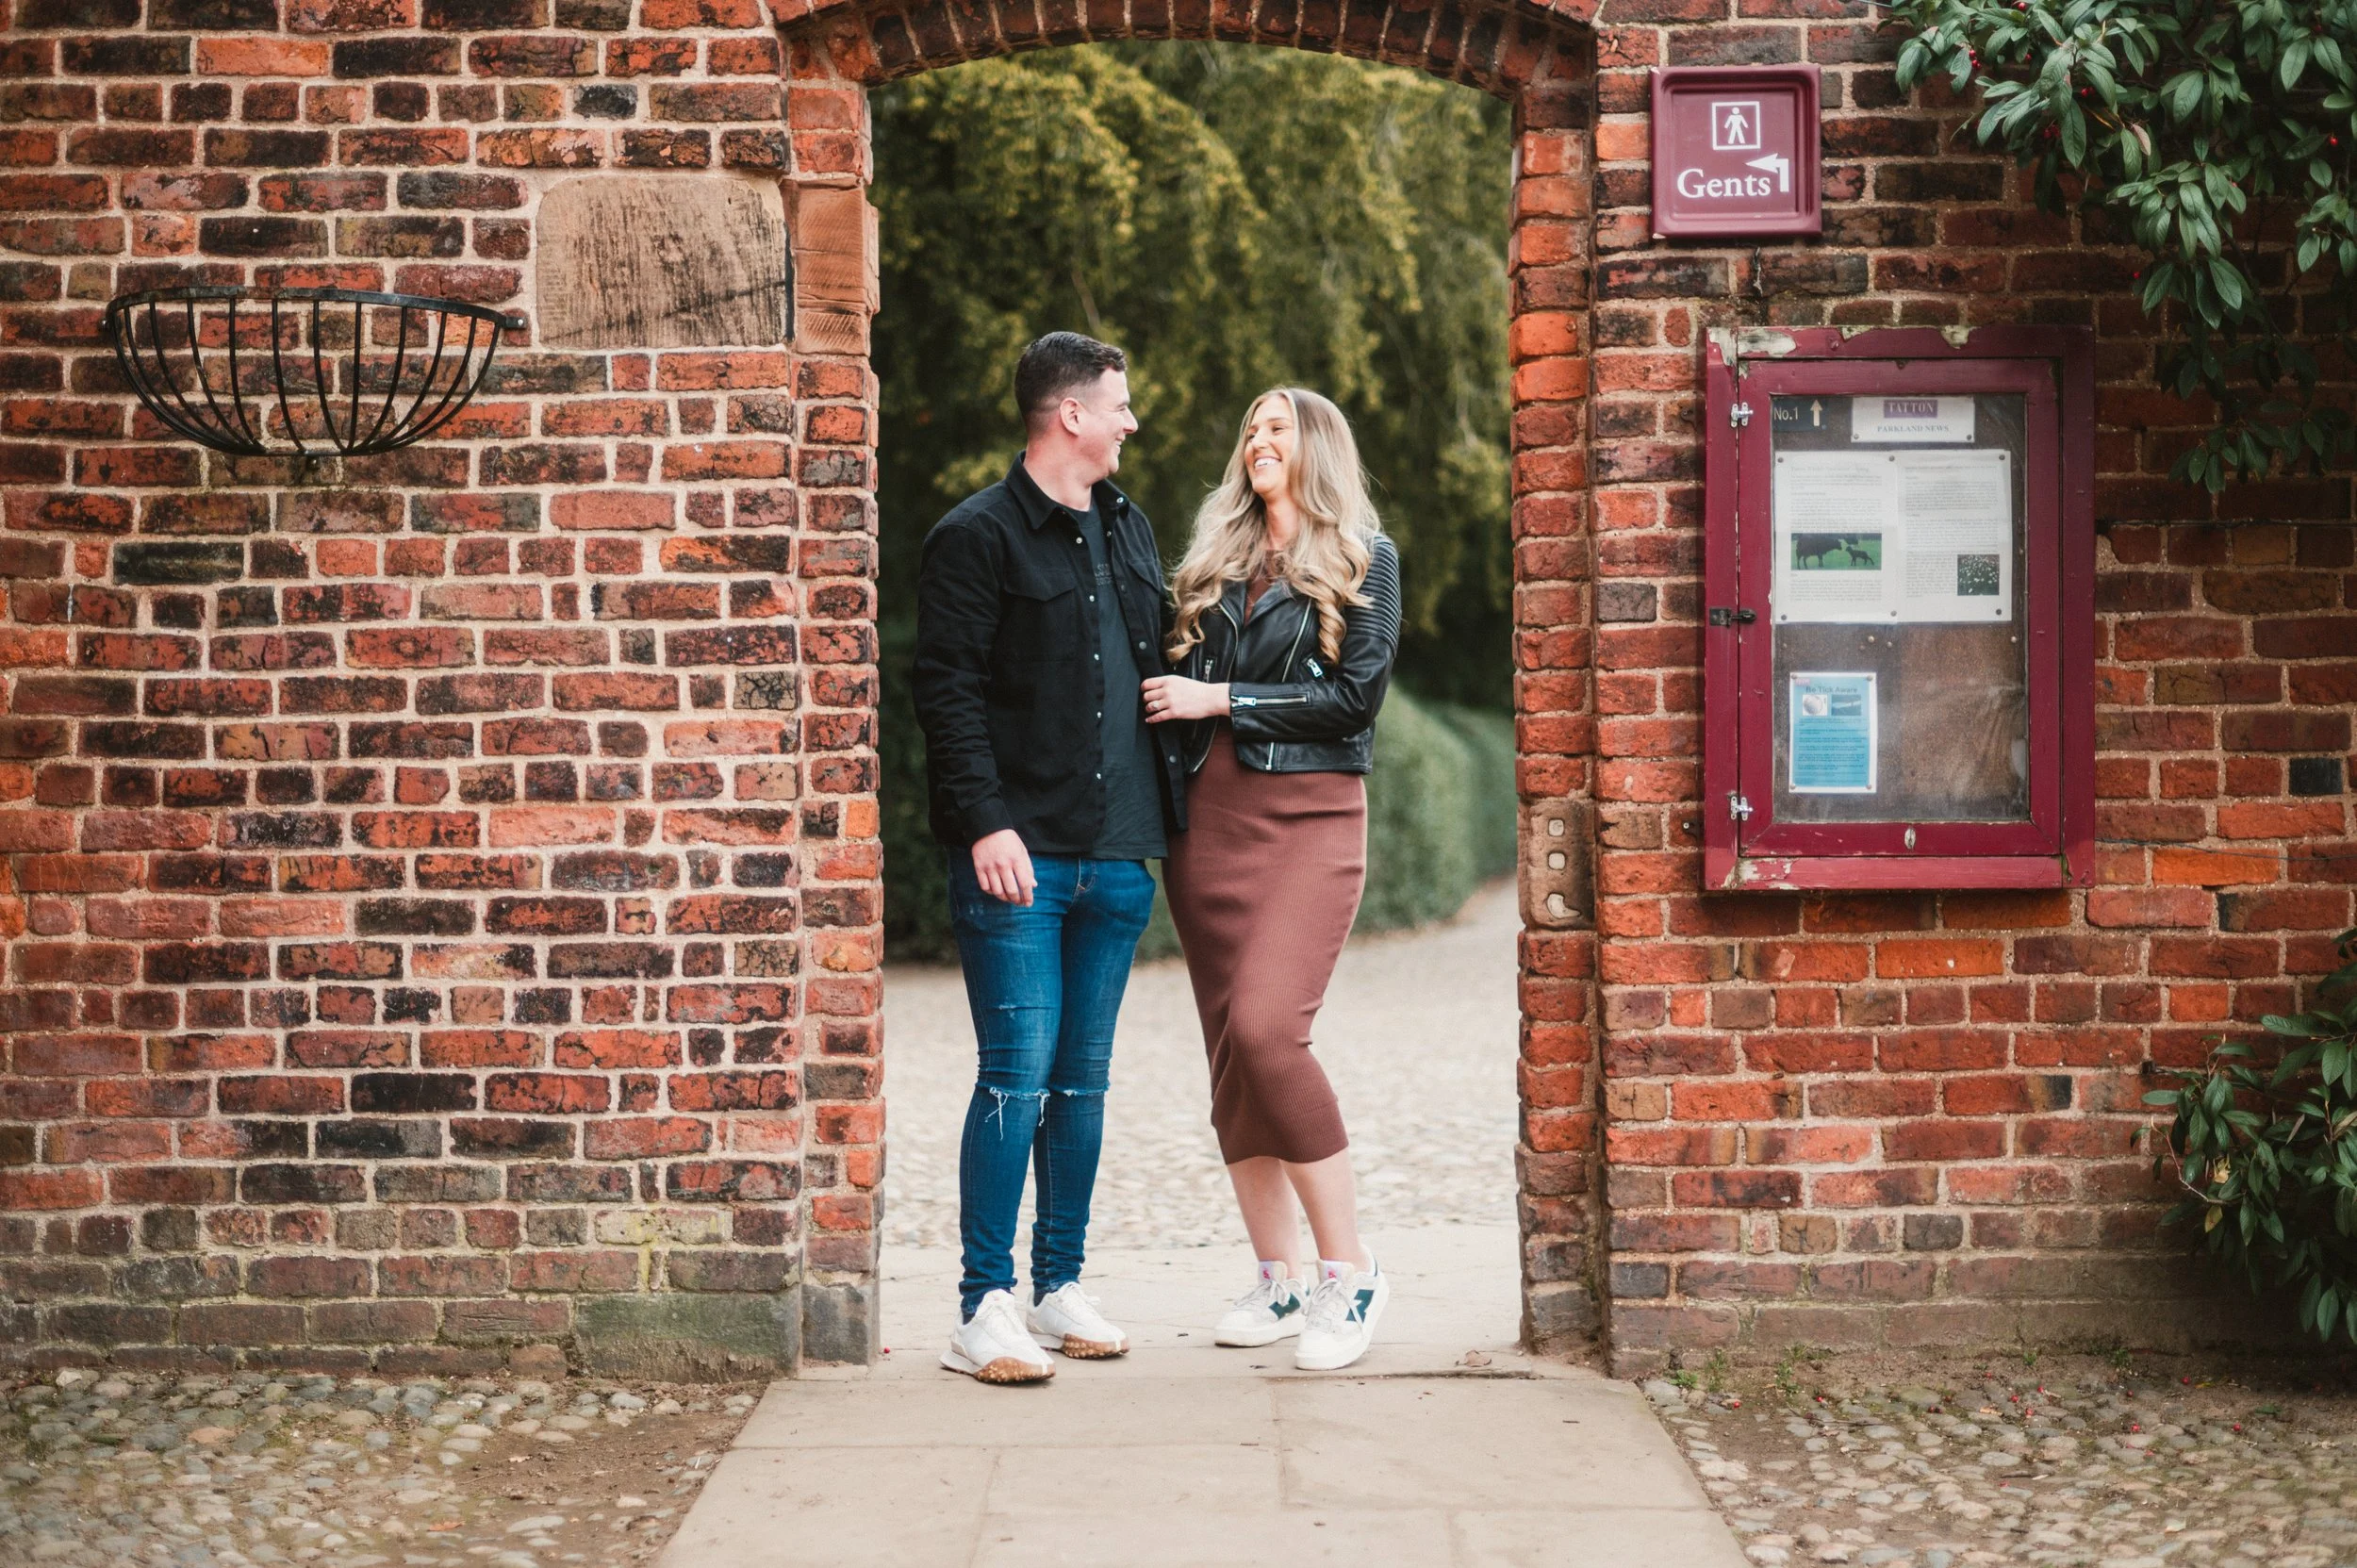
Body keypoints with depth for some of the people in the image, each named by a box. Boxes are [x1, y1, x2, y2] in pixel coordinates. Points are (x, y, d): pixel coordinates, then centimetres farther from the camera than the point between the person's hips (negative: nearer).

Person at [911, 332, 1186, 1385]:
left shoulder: (1127, 529, 18)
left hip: (1117, 857, 7)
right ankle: (984, 1310, -3)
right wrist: (986, 823, -19)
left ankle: (1058, 1288, 19)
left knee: (1083, 1077, 10)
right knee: (1017, 1076, -8)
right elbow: (947, 692, -10)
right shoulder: (977, 537, -5)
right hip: (1019, 859, -7)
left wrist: (1171, 812, 15)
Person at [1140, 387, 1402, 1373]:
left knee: (1265, 1027, -21)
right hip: (1206, 815, 5)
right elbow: (1179, 680, 19)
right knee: (1228, 1048, 2)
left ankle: (1350, 1270, -11)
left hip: (1307, 817, -5)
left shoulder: (1364, 560, 4)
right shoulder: (1216, 560, 18)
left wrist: (1220, 699, -8)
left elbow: (1356, 695, -7)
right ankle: (1280, 1280, 10)